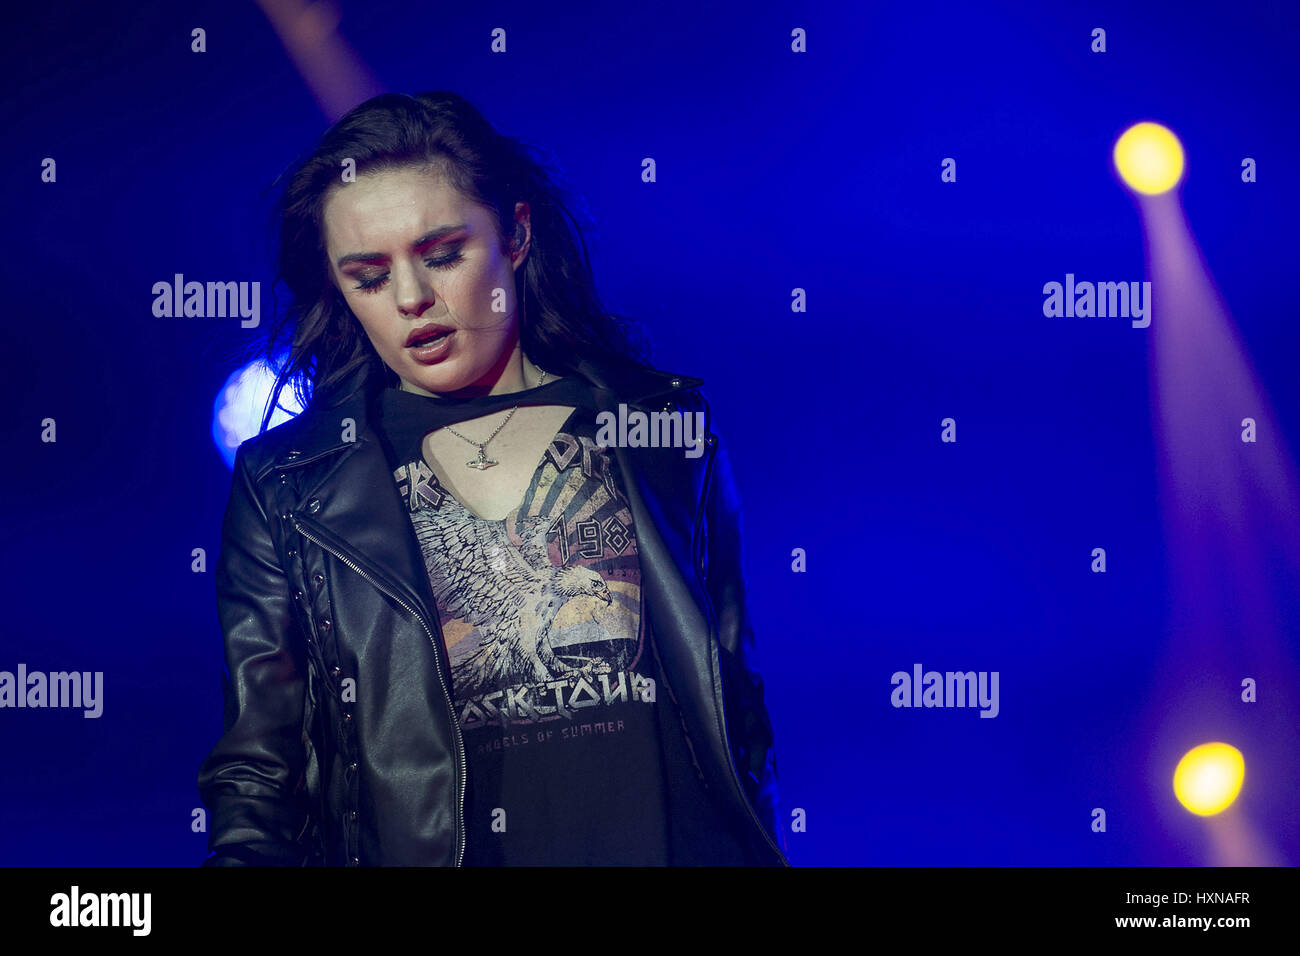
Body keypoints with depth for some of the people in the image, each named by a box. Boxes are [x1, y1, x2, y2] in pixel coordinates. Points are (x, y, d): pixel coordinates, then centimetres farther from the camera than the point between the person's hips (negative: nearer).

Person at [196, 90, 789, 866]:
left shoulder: (669, 429, 5)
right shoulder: (284, 489, 2)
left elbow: (739, 710, 8)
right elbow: (255, 772, 0)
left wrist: (768, 853, 4)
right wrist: (248, 852, -18)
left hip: (680, 841, 0)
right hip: (412, 848, 0)